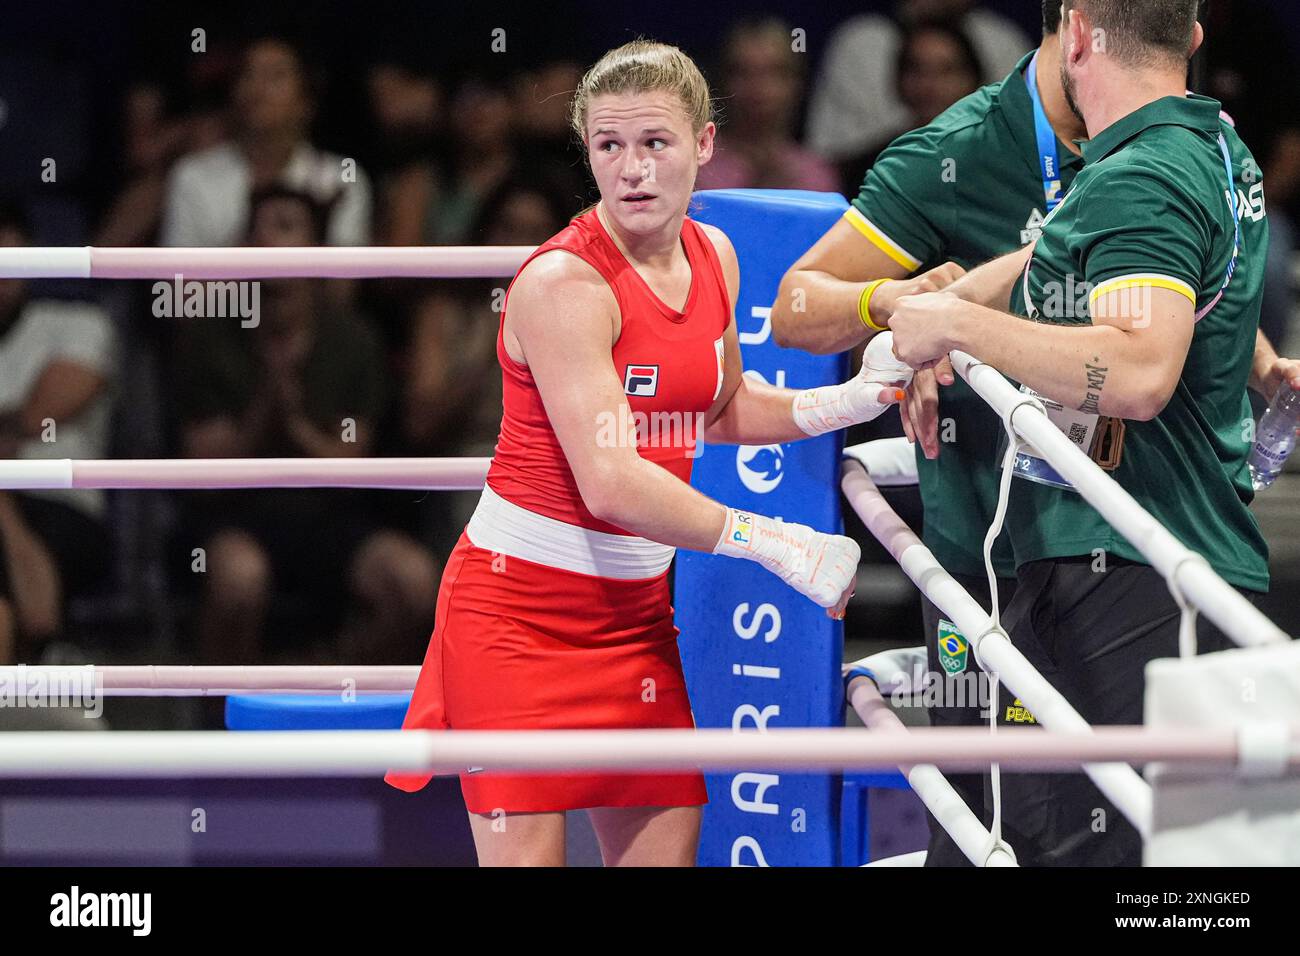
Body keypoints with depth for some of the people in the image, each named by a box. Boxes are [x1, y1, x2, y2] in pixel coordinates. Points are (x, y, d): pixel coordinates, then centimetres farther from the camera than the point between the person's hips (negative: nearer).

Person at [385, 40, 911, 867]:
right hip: (521, 606, -7)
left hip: (635, 609, 7)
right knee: (526, 854, -10)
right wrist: (775, 544, -23)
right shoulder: (562, 283, -19)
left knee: (668, 845, 4)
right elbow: (612, 485, -26)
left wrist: (851, 401, 7)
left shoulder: (713, 257, 5)